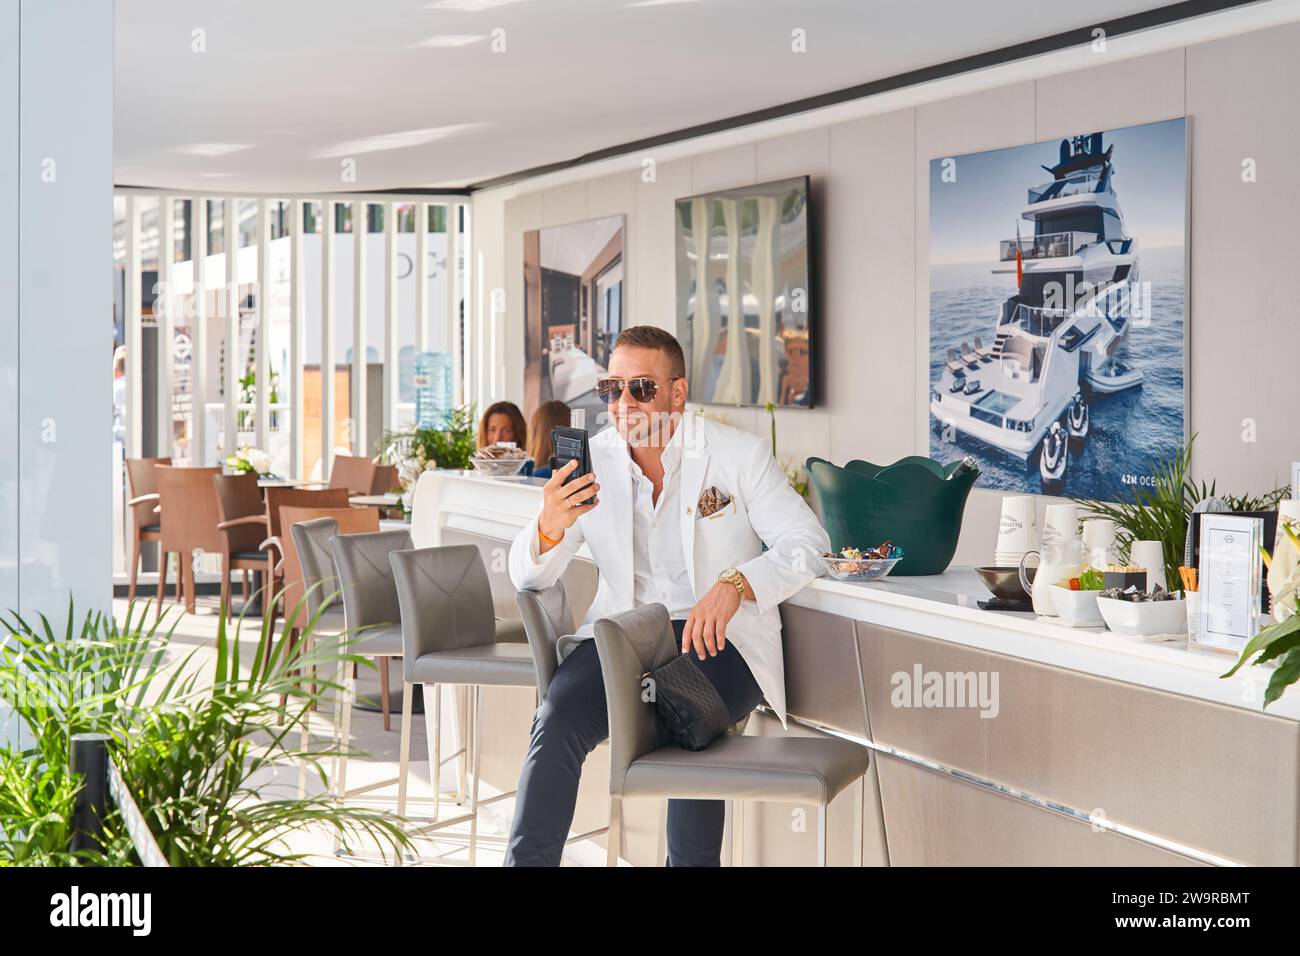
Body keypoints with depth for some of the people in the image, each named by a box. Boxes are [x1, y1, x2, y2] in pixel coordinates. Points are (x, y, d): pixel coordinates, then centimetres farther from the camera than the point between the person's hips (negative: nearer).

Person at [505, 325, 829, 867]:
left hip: (718, 639, -2)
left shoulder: (739, 455, 1)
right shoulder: (591, 462, 7)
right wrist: (550, 526, -19)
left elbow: (808, 543, -4)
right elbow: (527, 576, 5)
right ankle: (527, 860, -14)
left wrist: (736, 584, -23)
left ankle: (692, 861, -12)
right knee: (556, 721, -26)